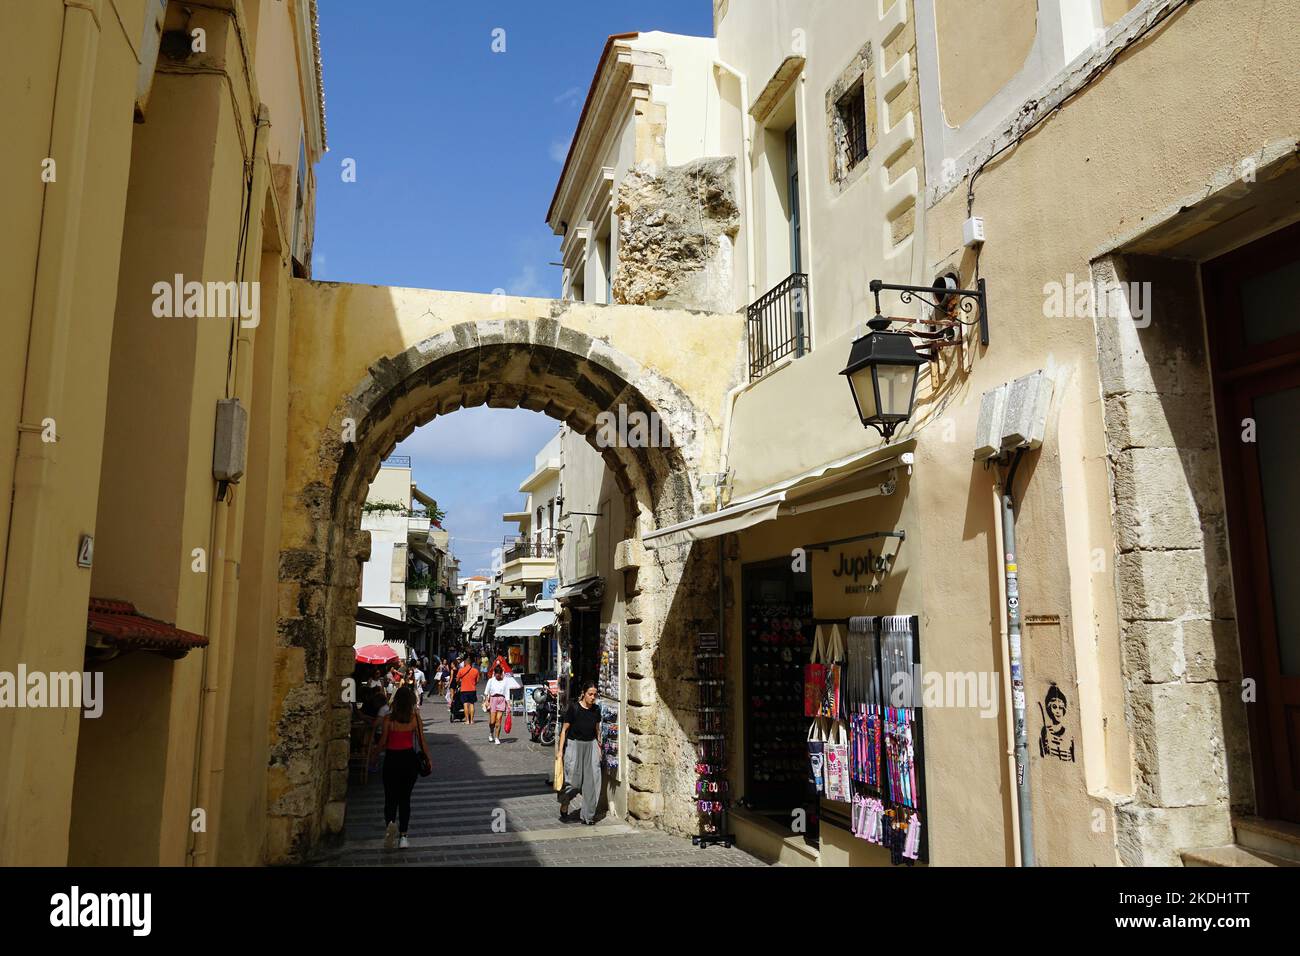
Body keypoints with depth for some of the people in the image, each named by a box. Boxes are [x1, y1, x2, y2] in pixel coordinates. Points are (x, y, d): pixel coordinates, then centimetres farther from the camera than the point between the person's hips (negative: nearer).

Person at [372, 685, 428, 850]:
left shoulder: (388, 719, -10)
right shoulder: (415, 718, -6)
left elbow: (383, 743, -6)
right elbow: (422, 742, -3)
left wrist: (374, 748, 16)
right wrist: (428, 759, 10)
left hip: (392, 759, -1)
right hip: (409, 759, 1)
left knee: (390, 797, 9)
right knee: (405, 798, 14)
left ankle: (390, 823, -21)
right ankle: (403, 837, 13)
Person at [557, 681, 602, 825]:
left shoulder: (596, 710, 3)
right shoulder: (574, 708, -11)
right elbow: (564, 729, -6)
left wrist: (599, 748, 17)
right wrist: (560, 750, -8)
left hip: (591, 745, 4)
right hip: (574, 744, -4)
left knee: (592, 780, 0)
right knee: (573, 780, -4)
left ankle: (588, 816, 10)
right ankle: (563, 808, 22)